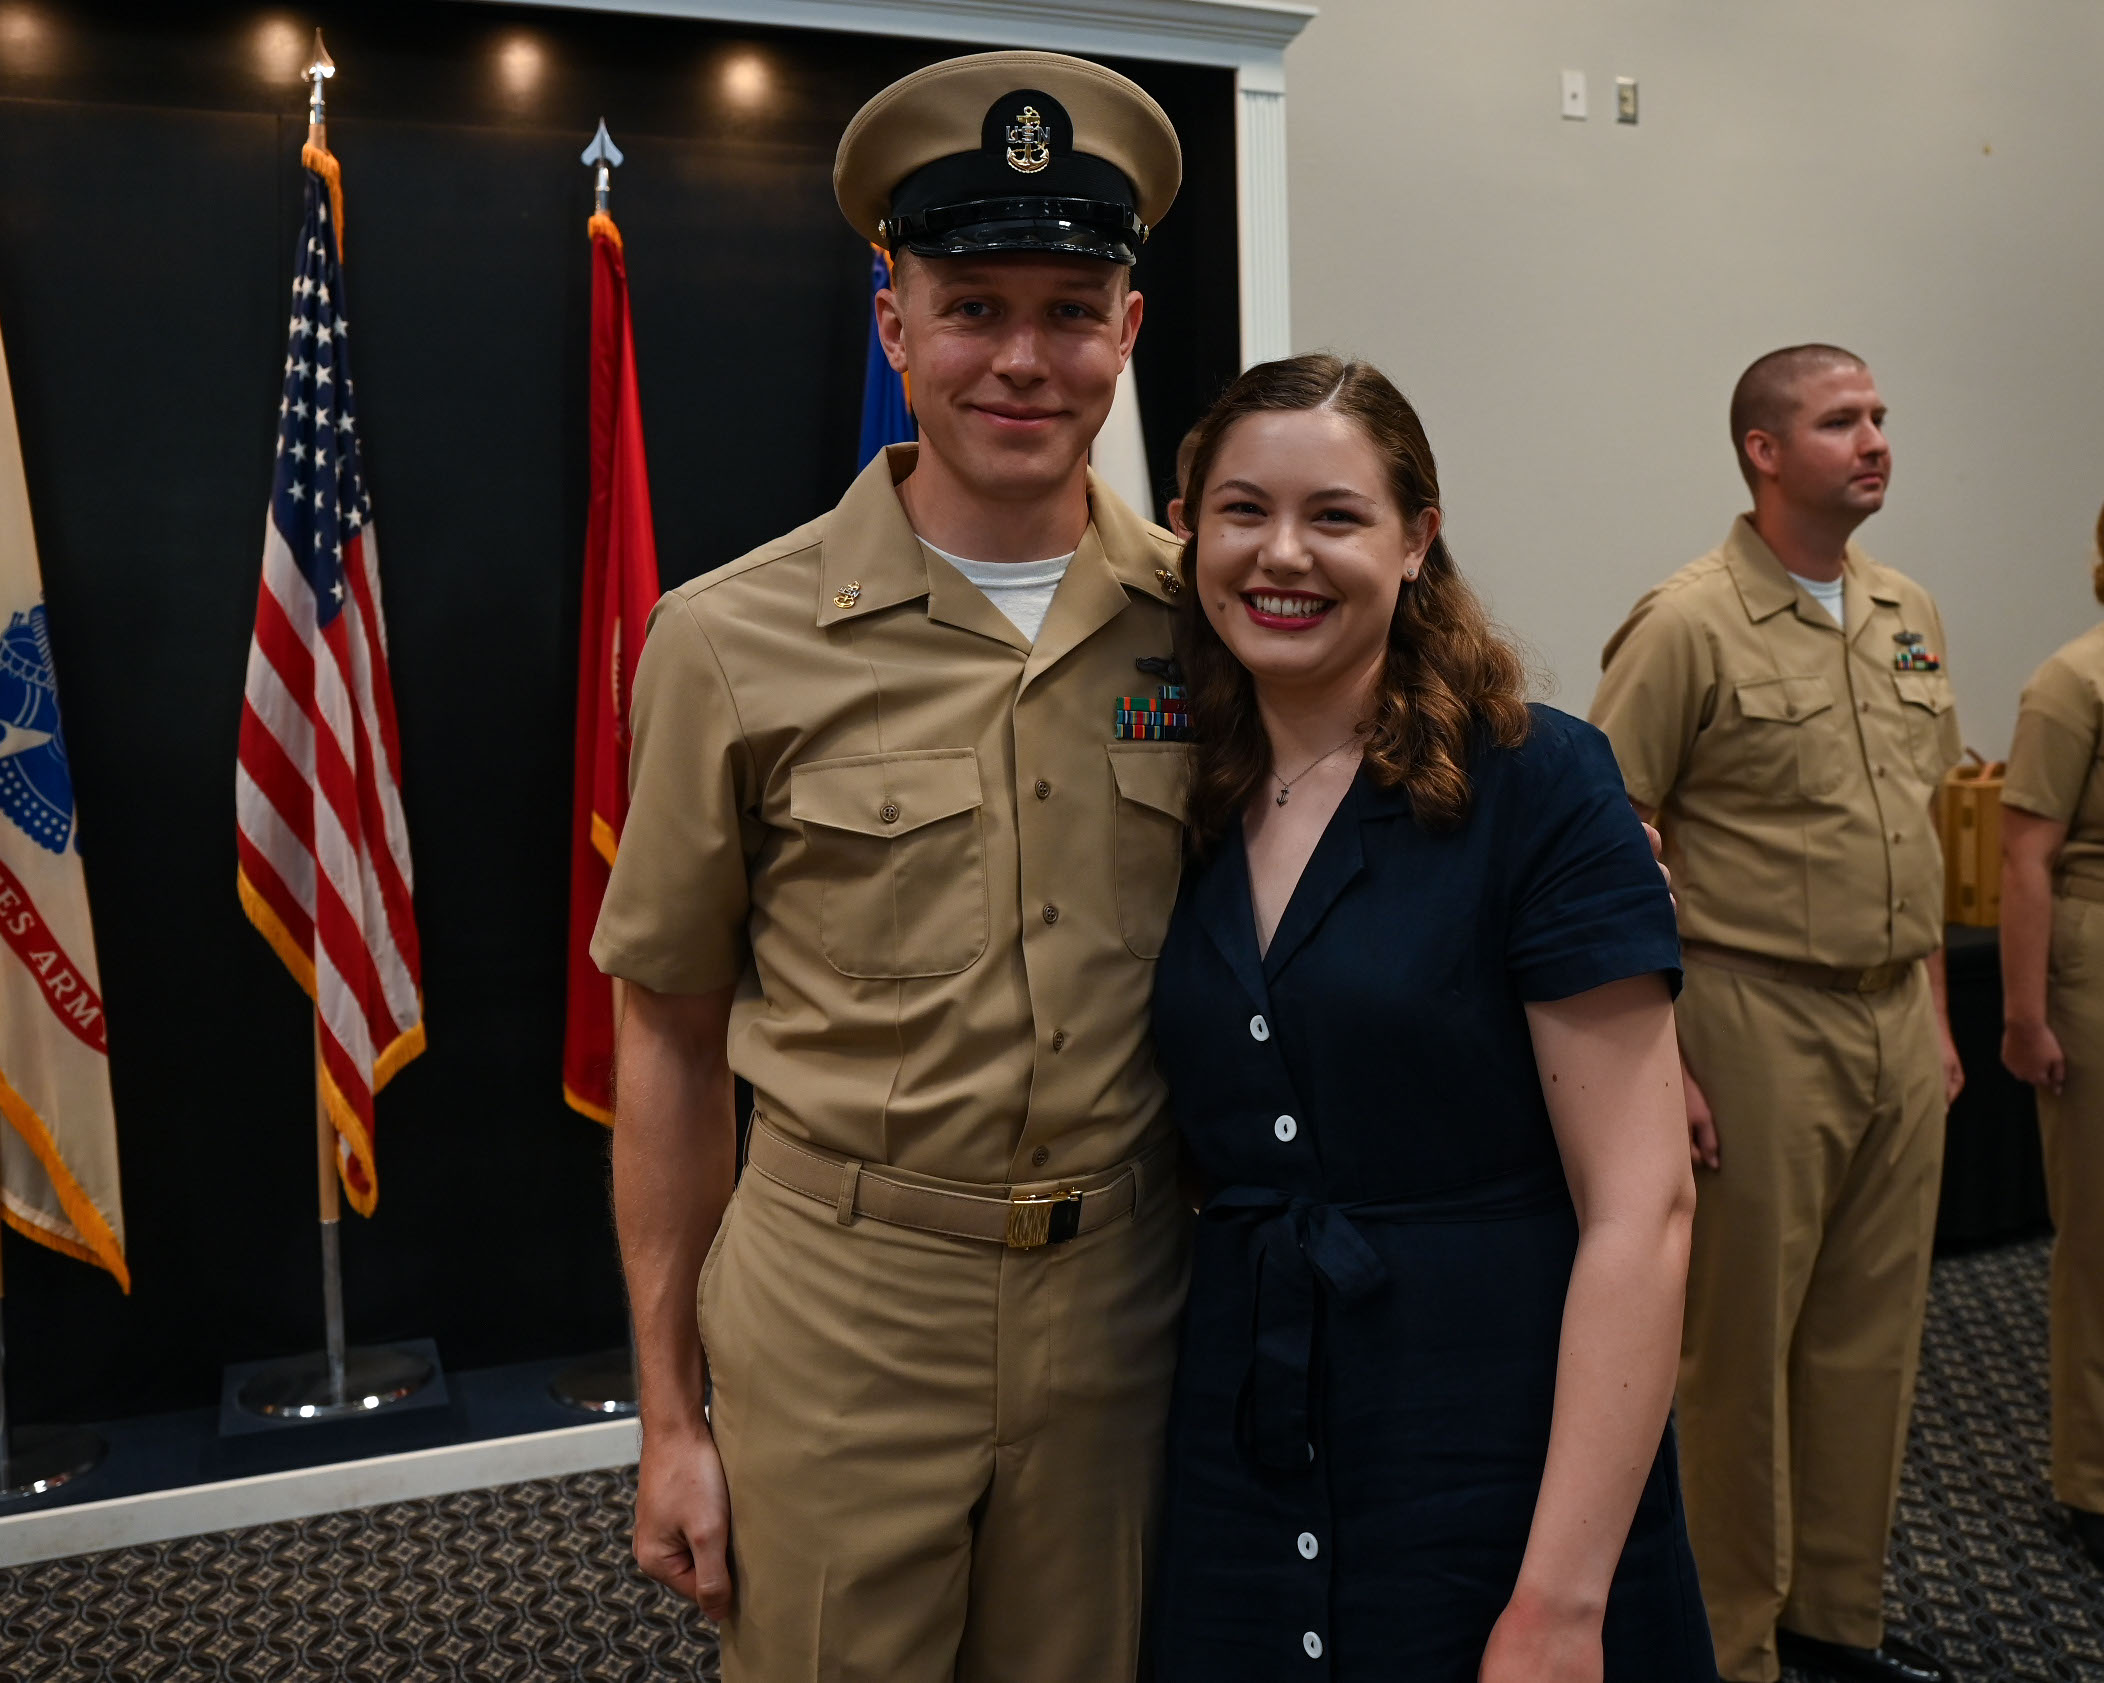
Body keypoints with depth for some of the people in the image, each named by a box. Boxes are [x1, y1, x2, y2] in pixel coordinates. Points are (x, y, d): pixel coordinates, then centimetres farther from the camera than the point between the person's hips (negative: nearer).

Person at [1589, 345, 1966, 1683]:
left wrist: (1935, 1014, 16)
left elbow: (1921, 828, 19)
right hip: (1760, 1025, -7)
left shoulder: (1909, 615, 11)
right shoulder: (1688, 625, -11)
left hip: (1897, 1025, 7)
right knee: (1740, 1347, 4)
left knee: (1874, 1336, 15)